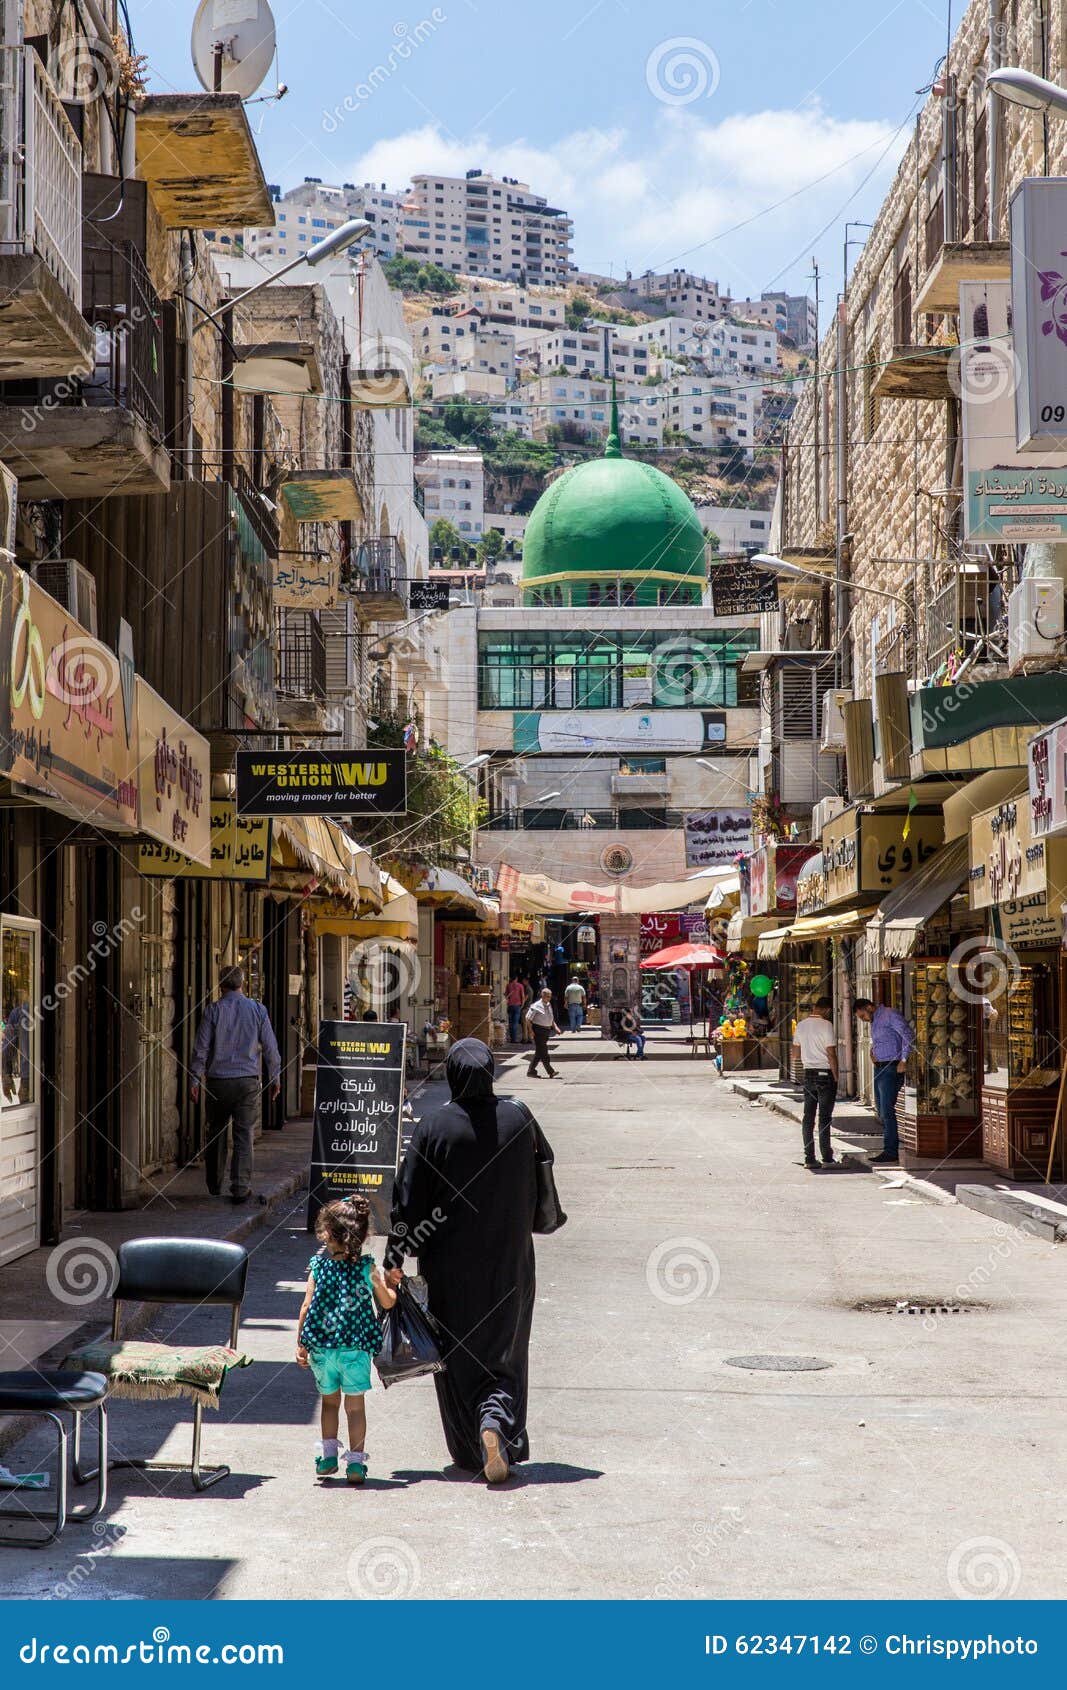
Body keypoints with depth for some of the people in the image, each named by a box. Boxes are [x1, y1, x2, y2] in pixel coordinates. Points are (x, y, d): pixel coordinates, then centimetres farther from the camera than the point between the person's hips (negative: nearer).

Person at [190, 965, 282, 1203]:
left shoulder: (214, 1010, -3)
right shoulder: (257, 1010, 1)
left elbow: (201, 1048, -4)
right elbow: (270, 1047, 3)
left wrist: (195, 1079, 2)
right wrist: (275, 1077, 13)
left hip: (218, 1082, 0)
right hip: (248, 1081, 0)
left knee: (216, 1133, 14)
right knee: (244, 1136, 1)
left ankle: (214, 1185, 25)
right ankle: (240, 1188, -6)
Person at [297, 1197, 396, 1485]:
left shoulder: (318, 1265, -3)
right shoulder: (367, 1268, -3)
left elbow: (307, 1306, -4)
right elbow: (387, 1302, 4)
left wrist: (300, 1344, 3)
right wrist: (393, 1285, 26)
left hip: (320, 1346, 1)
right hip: (356, 1347, -1)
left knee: (329, 1401, 18)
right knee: (355, 1404, 6)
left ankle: (328, 1454, 22)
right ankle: (355, 1461, 4)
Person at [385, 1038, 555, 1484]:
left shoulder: (433, 1127, -12)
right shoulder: (518, 1118, -6)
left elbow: (409, 1198, -10)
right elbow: (546, 1166, 12)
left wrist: (395, 1259, -4)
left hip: (450, 1266, -1)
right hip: (509, 1261, 1)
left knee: (458, 1354, 12)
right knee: (504, 1353, 9)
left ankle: (471, 1449, 18)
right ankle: (497, 1420, -16)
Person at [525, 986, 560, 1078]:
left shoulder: (549, 1005, 12)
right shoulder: (536, 1006, -12)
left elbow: (551, 1019, 24)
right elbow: (528, 1018, -11)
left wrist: (555, 1027, 9)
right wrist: (531, 1031, -15)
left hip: (546, 1031, 8)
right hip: (538, 1030, -8)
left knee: (539, 1052, 11)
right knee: (542, 1051, -9)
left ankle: (531, 1071, 18)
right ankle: (550, 1072, -13)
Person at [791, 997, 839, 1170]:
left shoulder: (801, 1025, 8)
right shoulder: (826, 1025, -11)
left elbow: (796, 1054, 13)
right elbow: (831, 1055, -14)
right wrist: (836, 1077, -7)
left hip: (808, 1073, 6)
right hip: (825, 1073, -6)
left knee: (808, 1116, 7)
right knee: (825, 1116, -4)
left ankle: (809, 1158, 6)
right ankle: (827, 1158, -4)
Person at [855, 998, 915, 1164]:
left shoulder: (890, 1015, -10)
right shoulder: (873, 1021, 17)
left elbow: (908, 1034, -17)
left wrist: (903, 1060, -19)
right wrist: (873, 1051, 10)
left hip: (891, 1068, -9)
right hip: (879, 1068, 9)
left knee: (887, 1111, -11)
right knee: (881, 1111, 8)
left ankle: (891, 1151, -10)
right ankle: (891, 1149, 12)